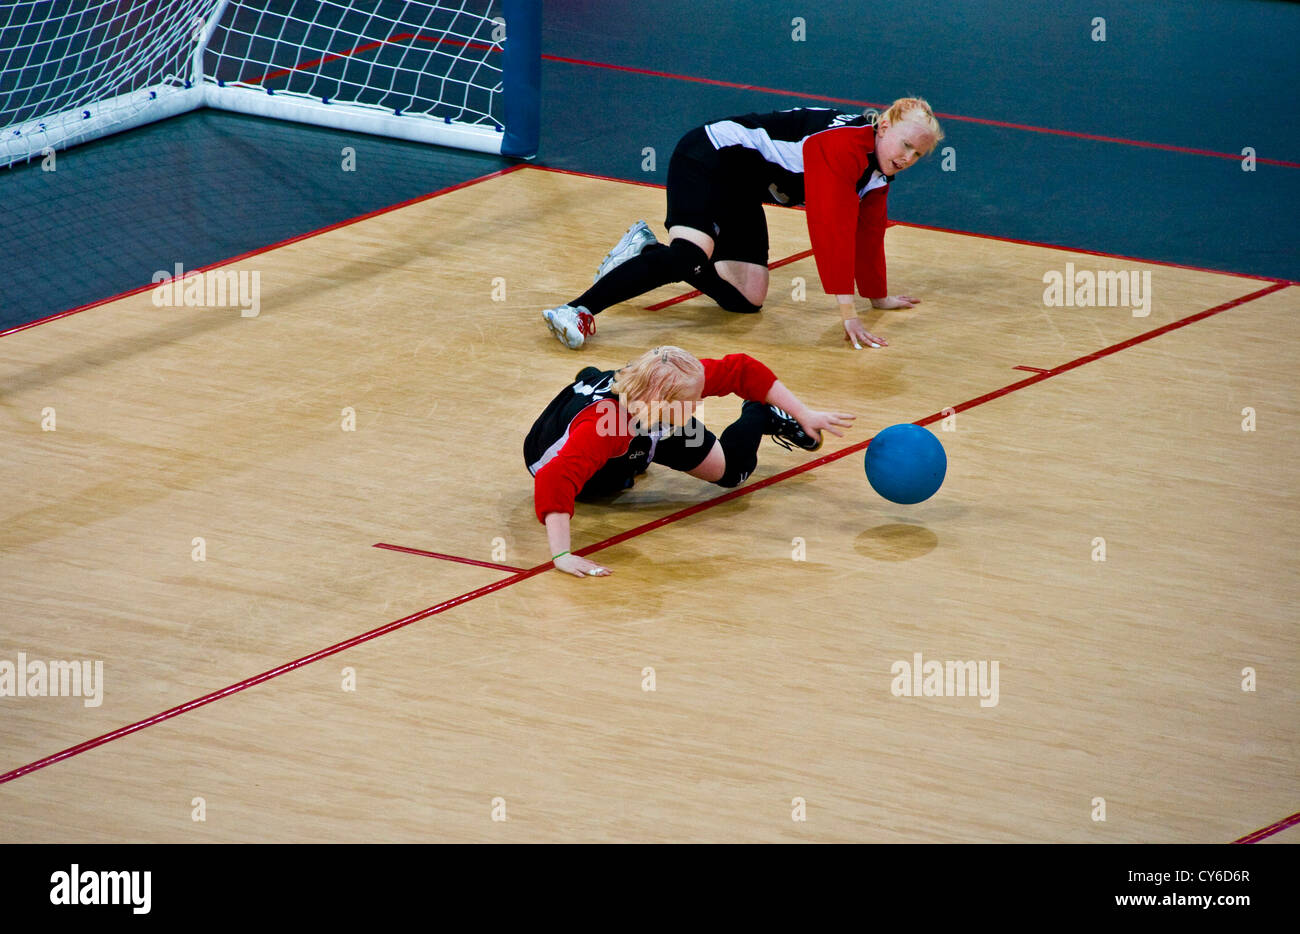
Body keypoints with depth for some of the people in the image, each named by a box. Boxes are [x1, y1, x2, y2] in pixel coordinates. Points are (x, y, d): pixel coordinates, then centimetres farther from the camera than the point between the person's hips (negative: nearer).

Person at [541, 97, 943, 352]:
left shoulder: (879, 169, 0)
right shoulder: (843, 143, -29)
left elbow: (867, 231, 16)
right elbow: (830, 227, -34)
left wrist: (877, 296, 23)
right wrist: (847, 313, -34)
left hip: (741, 190, 9)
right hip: (708, 157, -9)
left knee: (746, 298, -1)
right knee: (690, 255, -33)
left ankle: (646, 252, 16)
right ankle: (579, 310, -37)